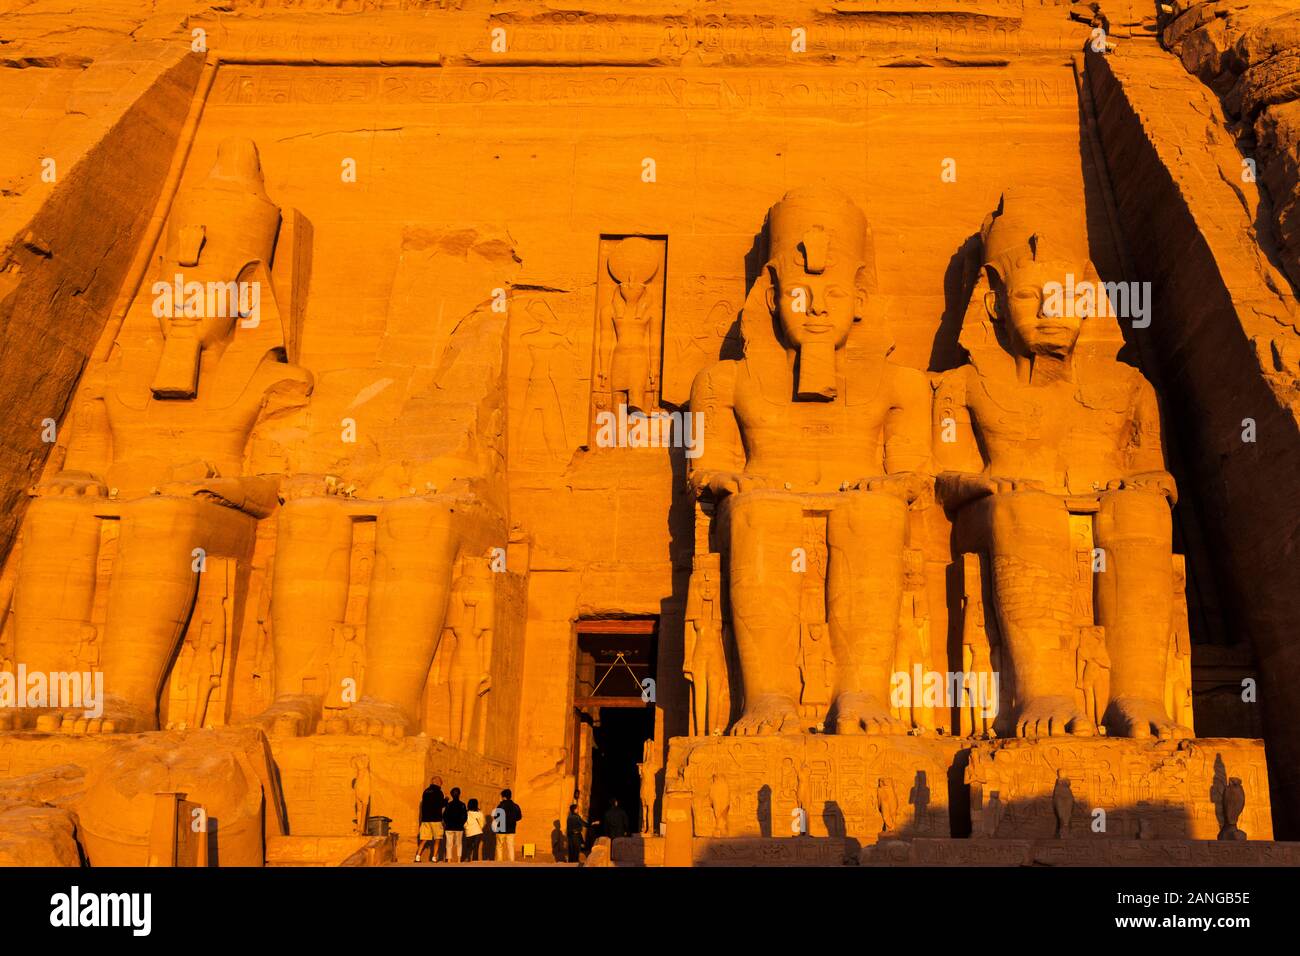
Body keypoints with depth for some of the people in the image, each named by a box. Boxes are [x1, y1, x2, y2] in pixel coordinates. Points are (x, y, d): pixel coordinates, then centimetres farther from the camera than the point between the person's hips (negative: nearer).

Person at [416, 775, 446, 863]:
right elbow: (441, 804, -10)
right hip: (435, 819, -5)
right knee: (437, 839, 5)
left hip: (425, 818, 5)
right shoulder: (438, 791, -8)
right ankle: (434, 857, -2)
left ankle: (418, 856, -3)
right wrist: (446, 800, 8)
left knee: (424, 839, 8)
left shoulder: (426, 791, 10)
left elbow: (423, 804, 17)